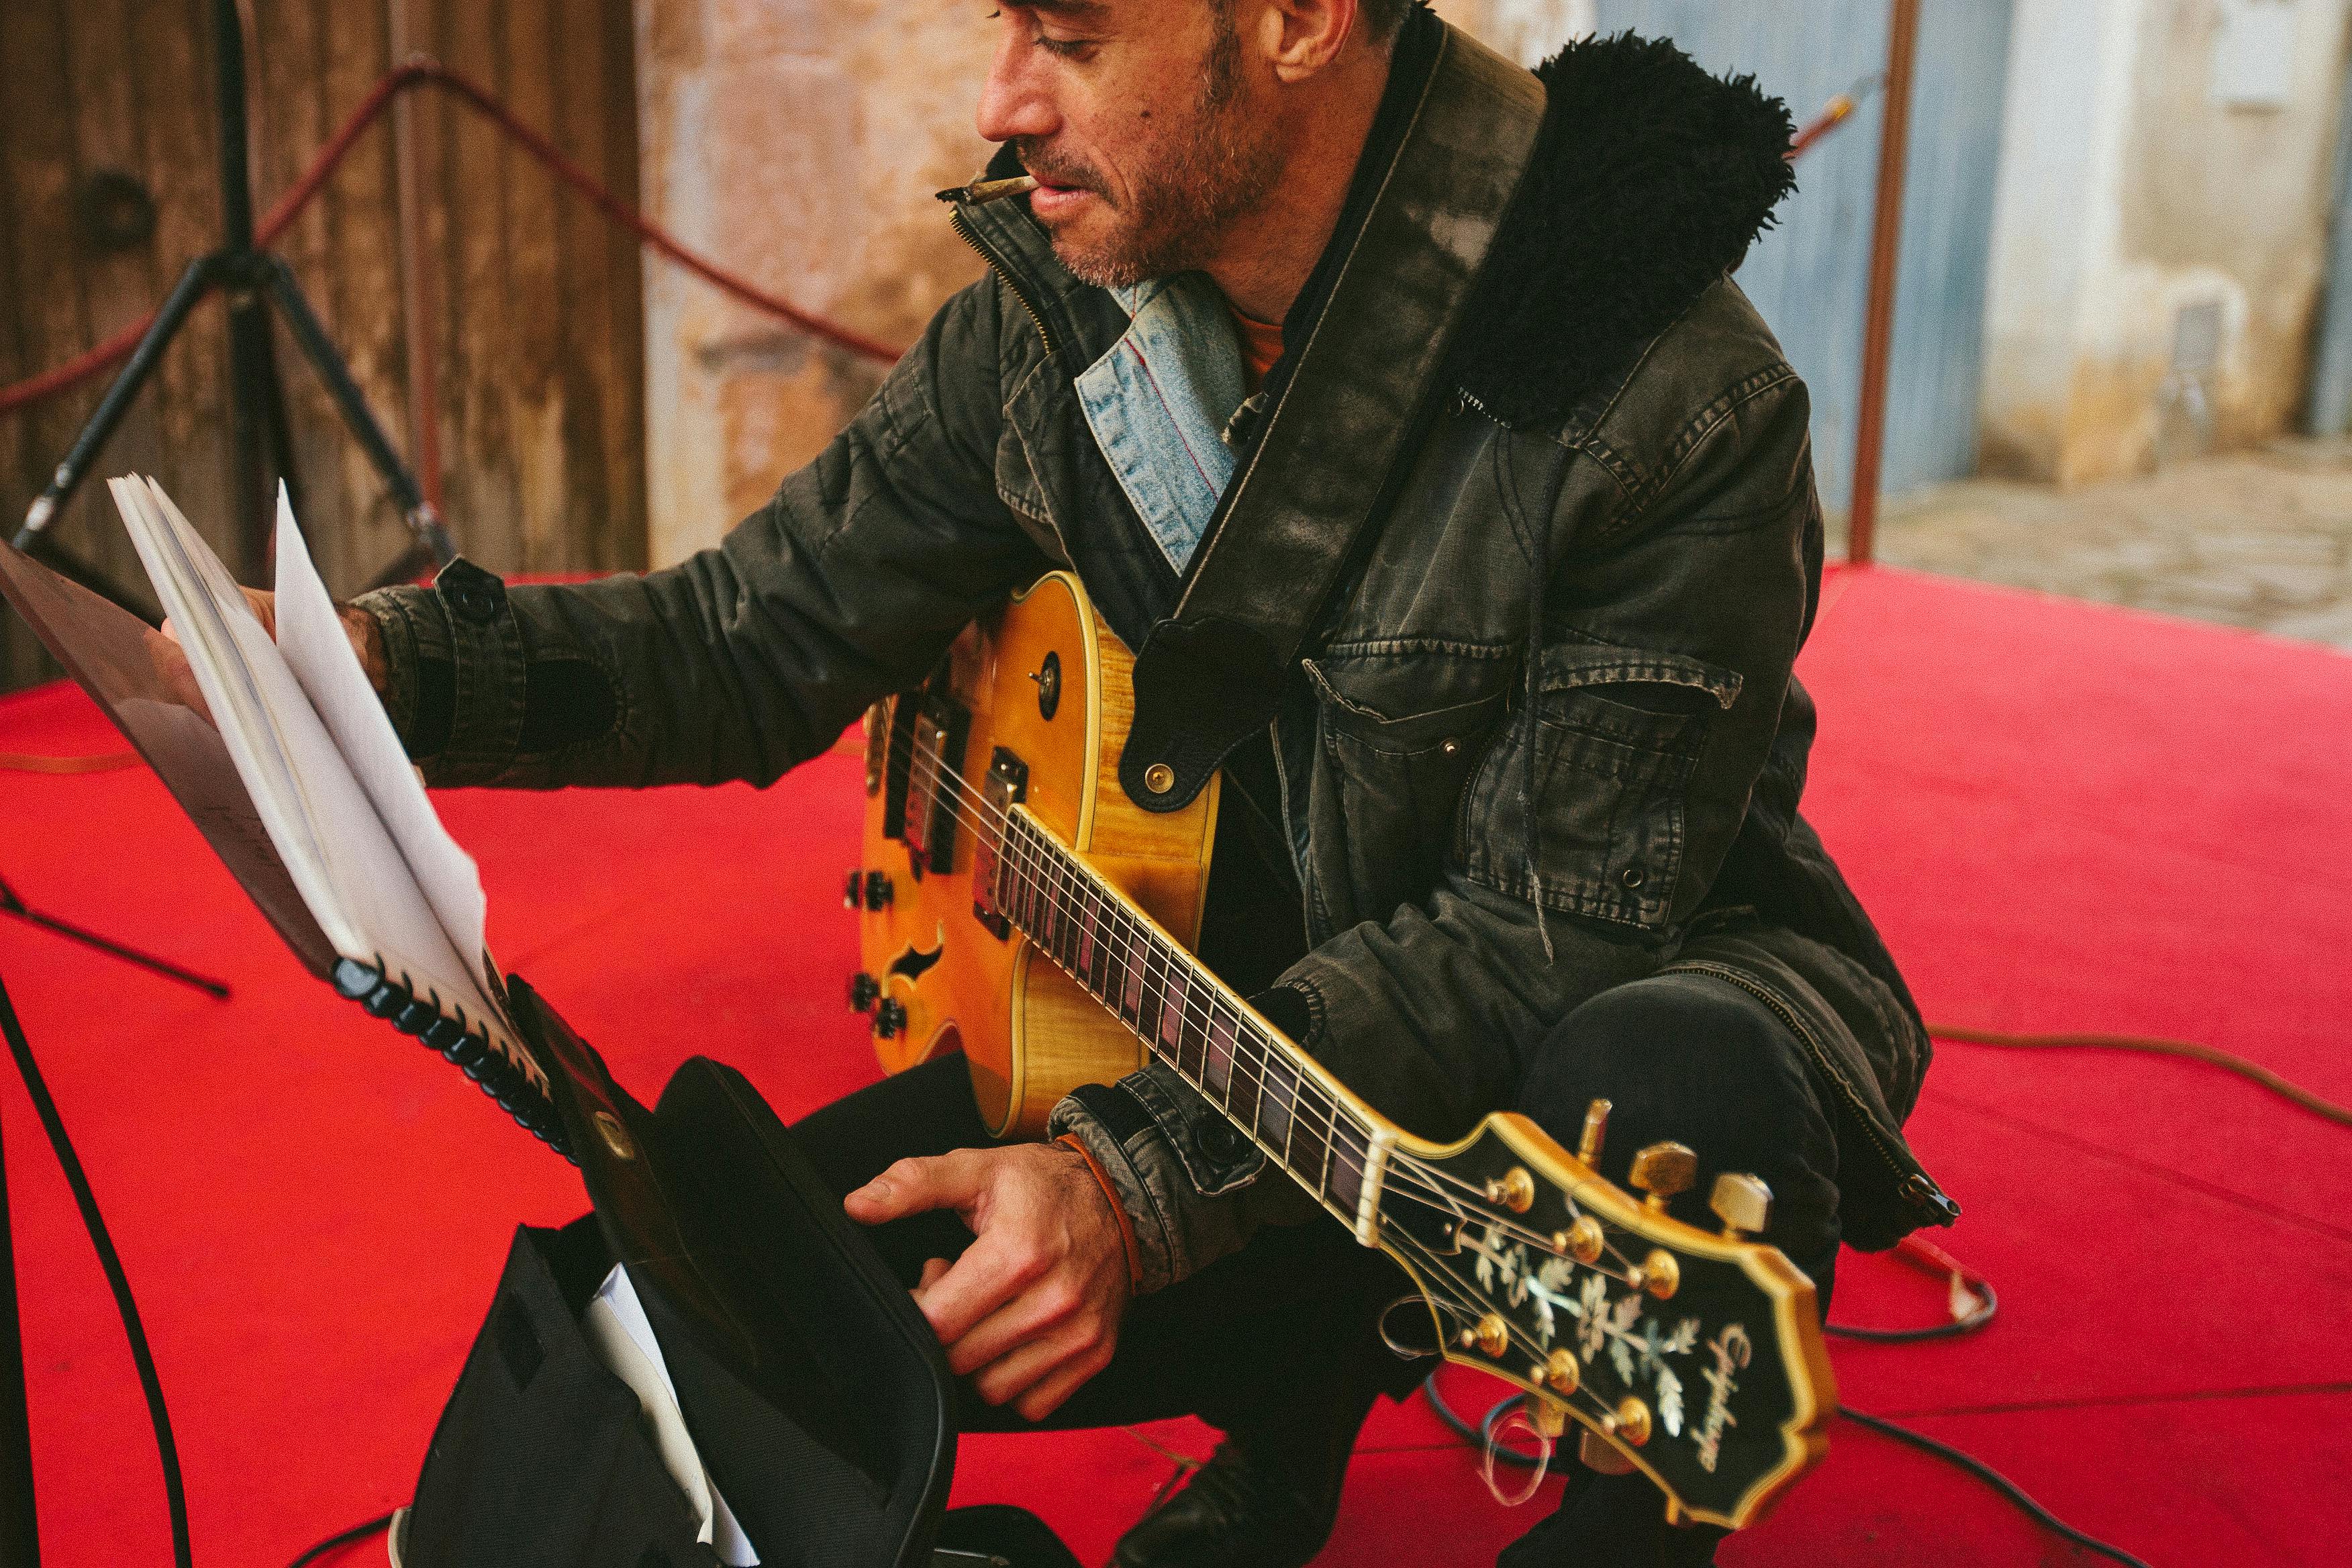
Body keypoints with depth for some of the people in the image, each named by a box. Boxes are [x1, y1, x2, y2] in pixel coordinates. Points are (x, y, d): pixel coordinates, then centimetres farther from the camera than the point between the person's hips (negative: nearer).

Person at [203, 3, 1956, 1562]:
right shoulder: (1055, 316, -7)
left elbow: (1548, 933, -25)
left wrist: (1144, 1180, -35)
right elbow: (760, 633, -1)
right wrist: (369, 661, -17)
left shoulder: (1675, 407, -25)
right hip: (1235, 1017, 5)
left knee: (1681, 1111, -40)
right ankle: (1297, 1374, 15)